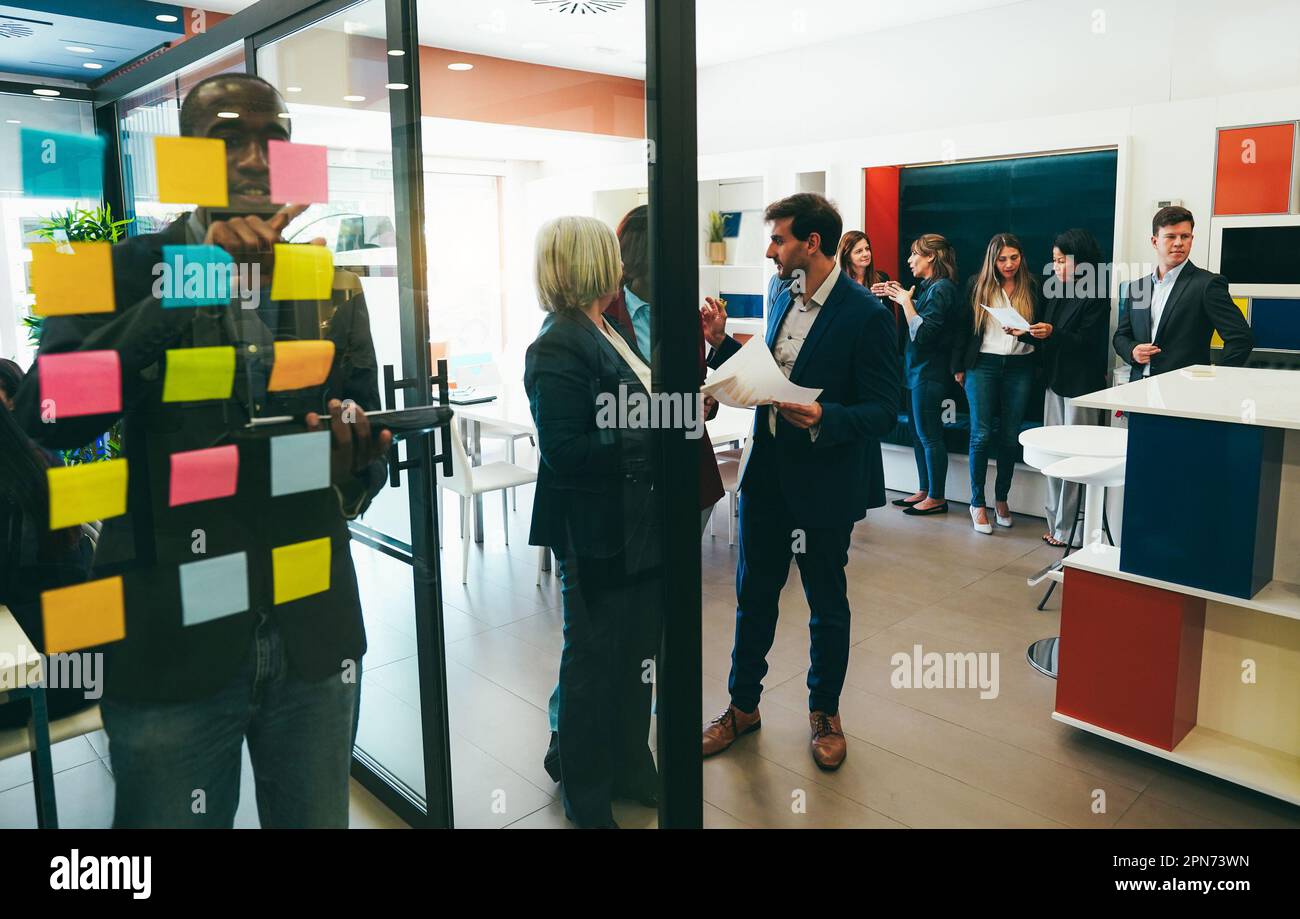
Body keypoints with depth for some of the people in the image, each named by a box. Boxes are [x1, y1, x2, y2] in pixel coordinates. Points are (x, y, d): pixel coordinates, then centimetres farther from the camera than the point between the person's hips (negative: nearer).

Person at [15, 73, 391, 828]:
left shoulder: (336, 285, 6)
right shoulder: (125, 273, -2)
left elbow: (371, 459, 7)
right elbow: (49, 417, -18)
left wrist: (355, 458, -16)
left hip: (315, 636, 3)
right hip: (172, 641, -2)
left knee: (316, 817, 18)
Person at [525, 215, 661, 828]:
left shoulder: (610, 331, 10)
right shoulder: (557, 347, -18)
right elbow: (563, 451, -23)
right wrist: (653, 433, -21)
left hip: (637, 525, 8)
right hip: (597, 534, -8)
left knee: (636, 654, 20)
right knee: (595, 662, 9)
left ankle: (631, 769, 40)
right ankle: (586, 796, 31)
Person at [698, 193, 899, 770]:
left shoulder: (866, 315, -16)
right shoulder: (785, 299, 6)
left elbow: (883, 411, -17)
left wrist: (824, 418, -33)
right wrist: (721, 343, 0)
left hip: (824, 483, -6)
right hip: (766, 476, 6)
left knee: (827, 604, 13)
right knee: (753, 595, 16)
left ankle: (824, 712, 35)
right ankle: (743, 706, 34)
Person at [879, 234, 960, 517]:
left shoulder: (941, 288, -16)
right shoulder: (932, 287, 12)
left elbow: (921, 333, -22)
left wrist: (905, 301, -14)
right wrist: (901, 296, 13)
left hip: (929, 373, -10)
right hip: (919, 370, 10)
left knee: (929, 435, -2)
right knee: (918, 433, 15)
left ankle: (937, 498, 8)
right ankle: (924, 491, 24)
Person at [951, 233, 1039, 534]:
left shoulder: (1032, 288, 4)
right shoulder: (977, 286, 2)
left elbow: (1039, 330, 5)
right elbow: (962, 328, 4)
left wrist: (1024, 333, -17)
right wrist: (958, 367, 3)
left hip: (1019, 367, 1)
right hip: (983, 365, -1)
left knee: (1010, 436, 7)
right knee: (981, 434, -3)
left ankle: (1002, 498, 21)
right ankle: (977, 503, 7)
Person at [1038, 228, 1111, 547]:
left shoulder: (1095, 296, -8)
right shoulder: (1055, 291, 12)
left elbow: (1088, 341, -14)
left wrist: (1052, 334, -27)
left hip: (1081, 385, -7)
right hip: (1054, 381, 7)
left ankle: (1070, 528, 3)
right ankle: (1056, 521, 16)